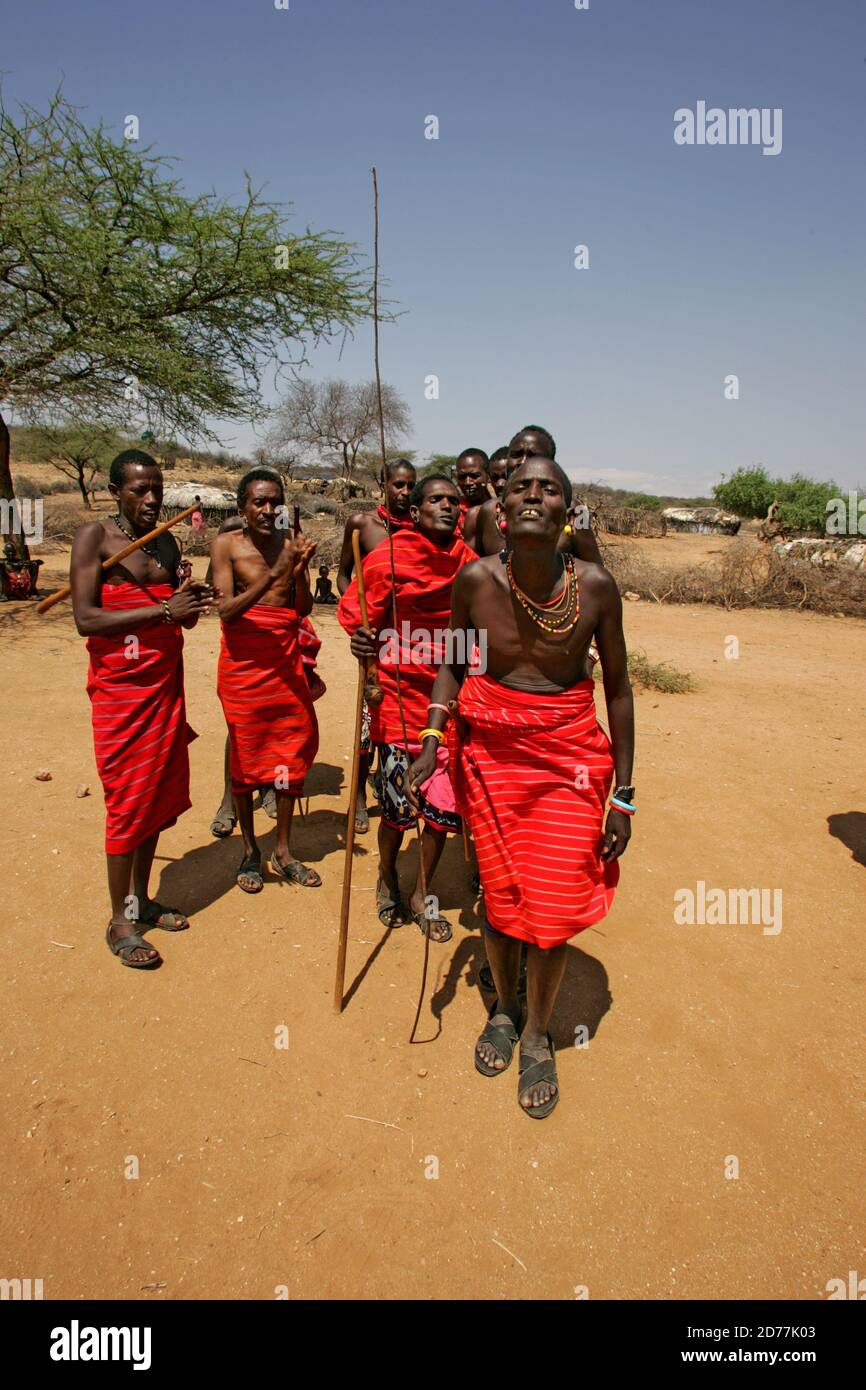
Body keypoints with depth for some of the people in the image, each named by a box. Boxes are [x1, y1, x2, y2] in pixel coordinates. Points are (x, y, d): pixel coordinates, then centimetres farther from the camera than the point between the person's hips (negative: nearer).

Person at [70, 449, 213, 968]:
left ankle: (141, 899, 28)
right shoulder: (95, 536, -8)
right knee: (127, 802, -1)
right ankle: (121, 922, 13)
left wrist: (191, 598, -10)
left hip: (166, 685, 6)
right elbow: (85, 619, -18)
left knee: (160, 794, 12)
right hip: (120, 691, -6)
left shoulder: (168, 542, 9)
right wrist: (163, 609, -24)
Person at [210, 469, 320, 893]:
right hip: (243, 663, -3)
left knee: (292, 752, 6)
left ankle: (283, 853, 21)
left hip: (285, 662, 3)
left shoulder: (292, 542, 3)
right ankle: (250, 850, 23)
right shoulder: (227, 545, -5)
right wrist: (272, 575, -25)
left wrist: (299, 570, -20)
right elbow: (227, 610, -15)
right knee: (244, 754, 6)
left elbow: (303, 609, -2)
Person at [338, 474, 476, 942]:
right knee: (399, 804, 4)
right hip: (402, 693, -3)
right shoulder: (387, 558, -8)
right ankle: (387, 880, 34)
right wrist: (363, 642, -27)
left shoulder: (470, 562, 4)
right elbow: (356, 616, -5)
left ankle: (422, 895, 28)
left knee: (444, 803, 7)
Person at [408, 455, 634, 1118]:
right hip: (489, 747, 1)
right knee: (500, 891, 11)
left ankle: (538, 1034, 29)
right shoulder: (476, 579, -10)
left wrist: (623, 795, 0)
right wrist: (432, 739, -6)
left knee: (558, 902, 2)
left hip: (570, 754, 0)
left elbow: (617, 685, -2)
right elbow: (454, 663, 7)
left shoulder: (596, 586, -12)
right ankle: (504, 1007, 41)